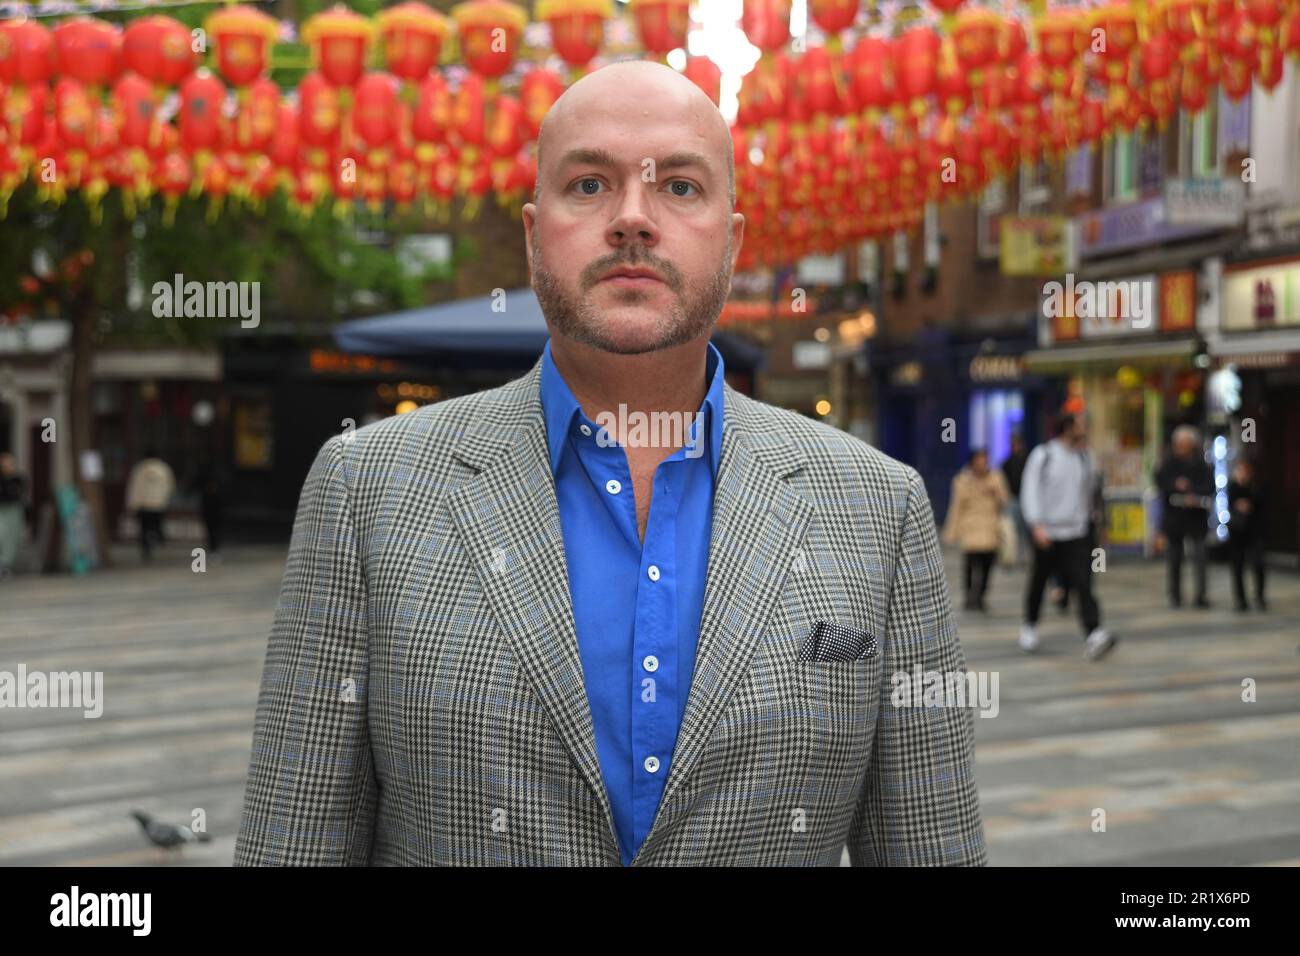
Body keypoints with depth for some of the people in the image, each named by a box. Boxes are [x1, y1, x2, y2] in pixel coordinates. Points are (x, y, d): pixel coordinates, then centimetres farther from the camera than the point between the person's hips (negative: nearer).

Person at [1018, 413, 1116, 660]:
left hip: (1077, 535, 2)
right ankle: (1030, 626, 37)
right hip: (1047, 535, -2)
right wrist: (1037, 526, -22)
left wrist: (1090, 515, 29)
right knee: (1038, 584, 14)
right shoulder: (1043, 455, -6)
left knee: (1083, 584, -13)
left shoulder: (1084, 457, 7)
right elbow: (1030, 492, -12)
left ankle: (1094, 636, -24)